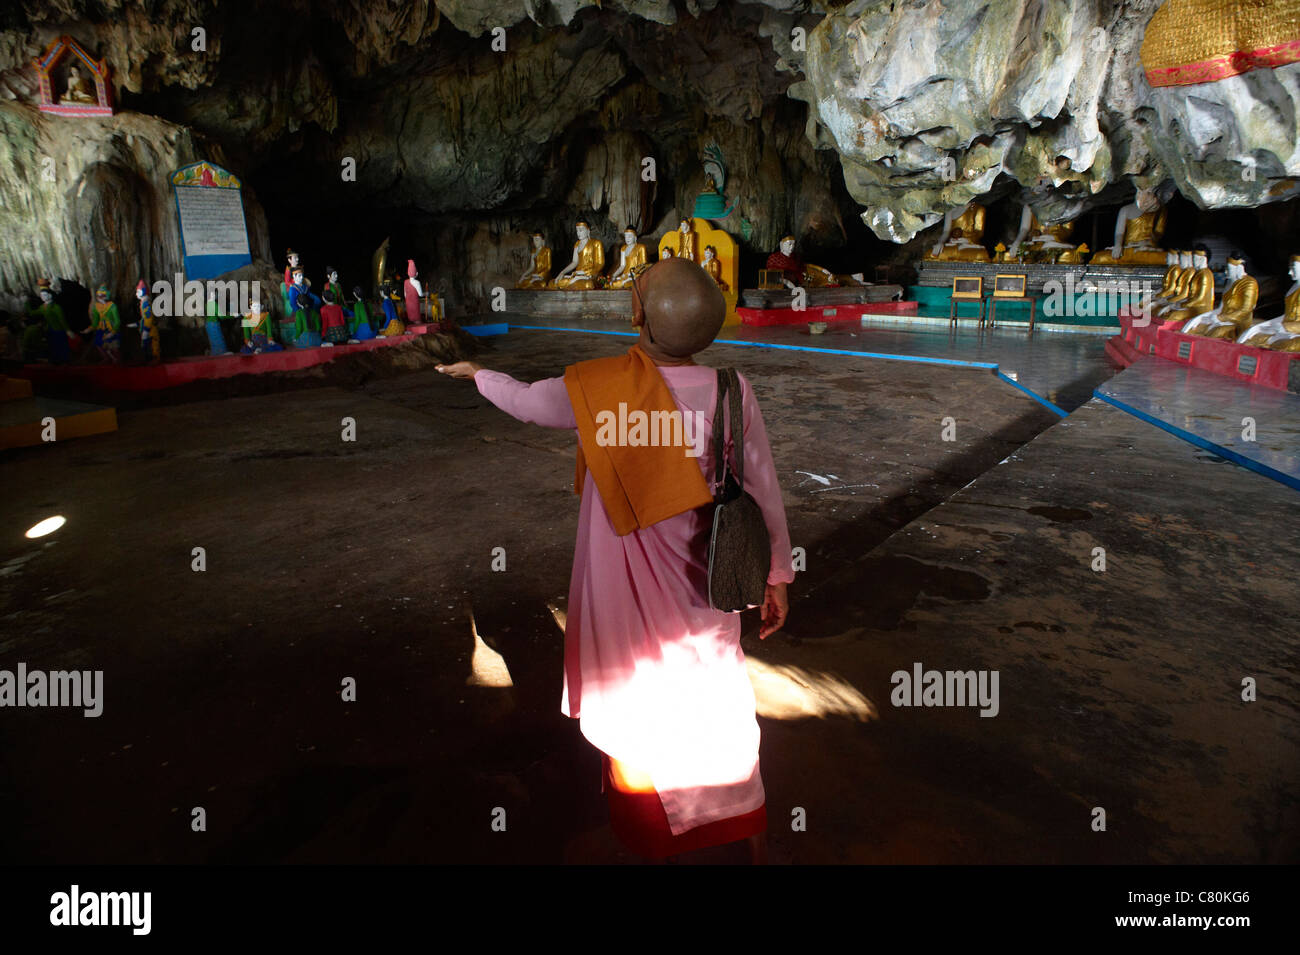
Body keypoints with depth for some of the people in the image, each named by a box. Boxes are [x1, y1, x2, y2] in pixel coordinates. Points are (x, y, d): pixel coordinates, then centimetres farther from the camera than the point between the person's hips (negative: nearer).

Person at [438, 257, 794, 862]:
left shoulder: (595, 387, -18)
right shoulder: (732, 393, -15)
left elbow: (526, 401, 3)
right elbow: (764, 493, -7)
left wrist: (478, 374, 25)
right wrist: (776, 577, 8)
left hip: (624, 593, -1)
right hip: (702, 587, 2)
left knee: (634, 720, 20)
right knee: (717, 705, 20)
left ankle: (654, 846, 41)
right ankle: (754, 840, 38)